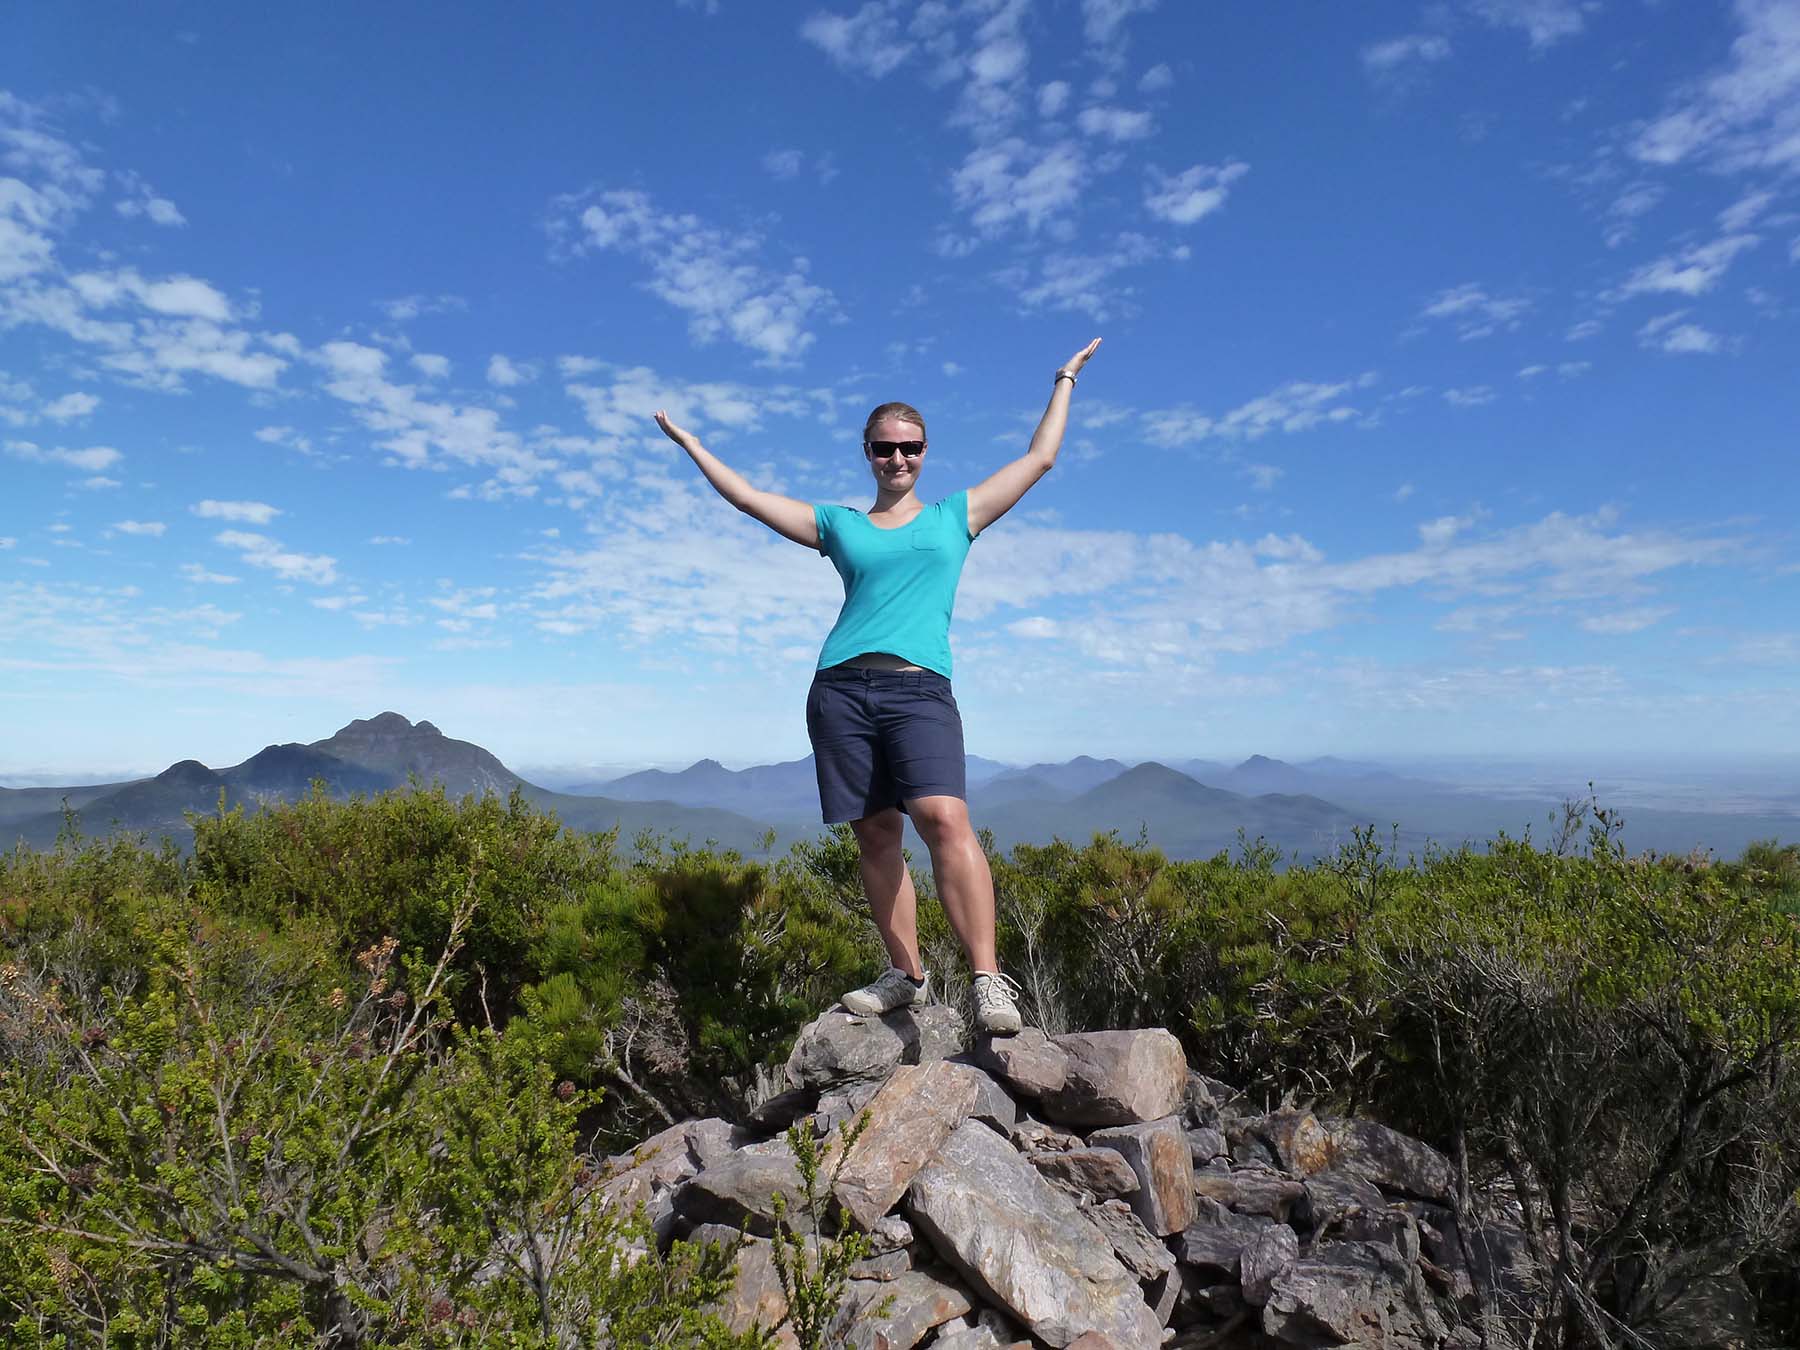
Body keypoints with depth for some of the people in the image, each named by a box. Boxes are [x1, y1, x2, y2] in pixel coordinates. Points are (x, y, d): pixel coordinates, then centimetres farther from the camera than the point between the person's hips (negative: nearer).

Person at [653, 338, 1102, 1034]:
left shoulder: (956, 515, 18)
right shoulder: (840, 525, 20)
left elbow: (1038, 459, 25)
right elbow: (747, 496, 26)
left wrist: (1064, 382, 34)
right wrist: (691, 444, 34)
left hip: (921, 691, -2)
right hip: (841, 689, 3)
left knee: (944, 818, -22)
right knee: (874, 834, 2)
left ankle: (989, 981, -21)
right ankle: (906, 975, 13)